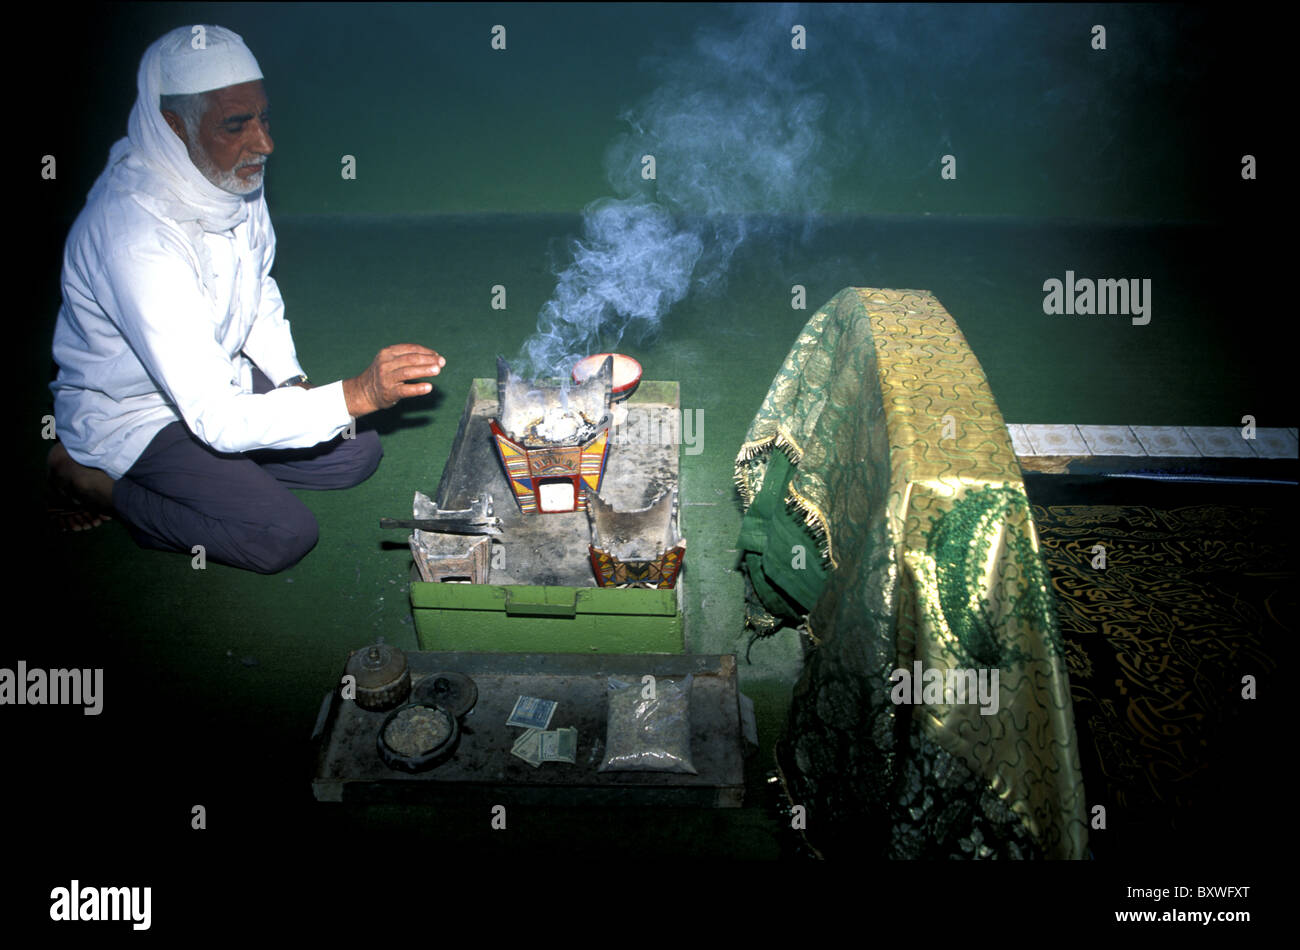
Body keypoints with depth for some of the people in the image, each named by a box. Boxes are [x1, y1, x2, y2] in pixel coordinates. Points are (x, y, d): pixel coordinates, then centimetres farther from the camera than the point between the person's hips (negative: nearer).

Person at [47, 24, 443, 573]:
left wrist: (292, 381, -3)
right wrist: (357, 395, -42)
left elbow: (258, 291, 11)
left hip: (218, 376, 8)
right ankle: (94, 480, 0)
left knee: (356, 454, 0)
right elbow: (215, 415, -37)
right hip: (132, 415, -7)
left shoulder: (238, 177, -9)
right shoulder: (135, 234, -35)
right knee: (283, 534, -18)